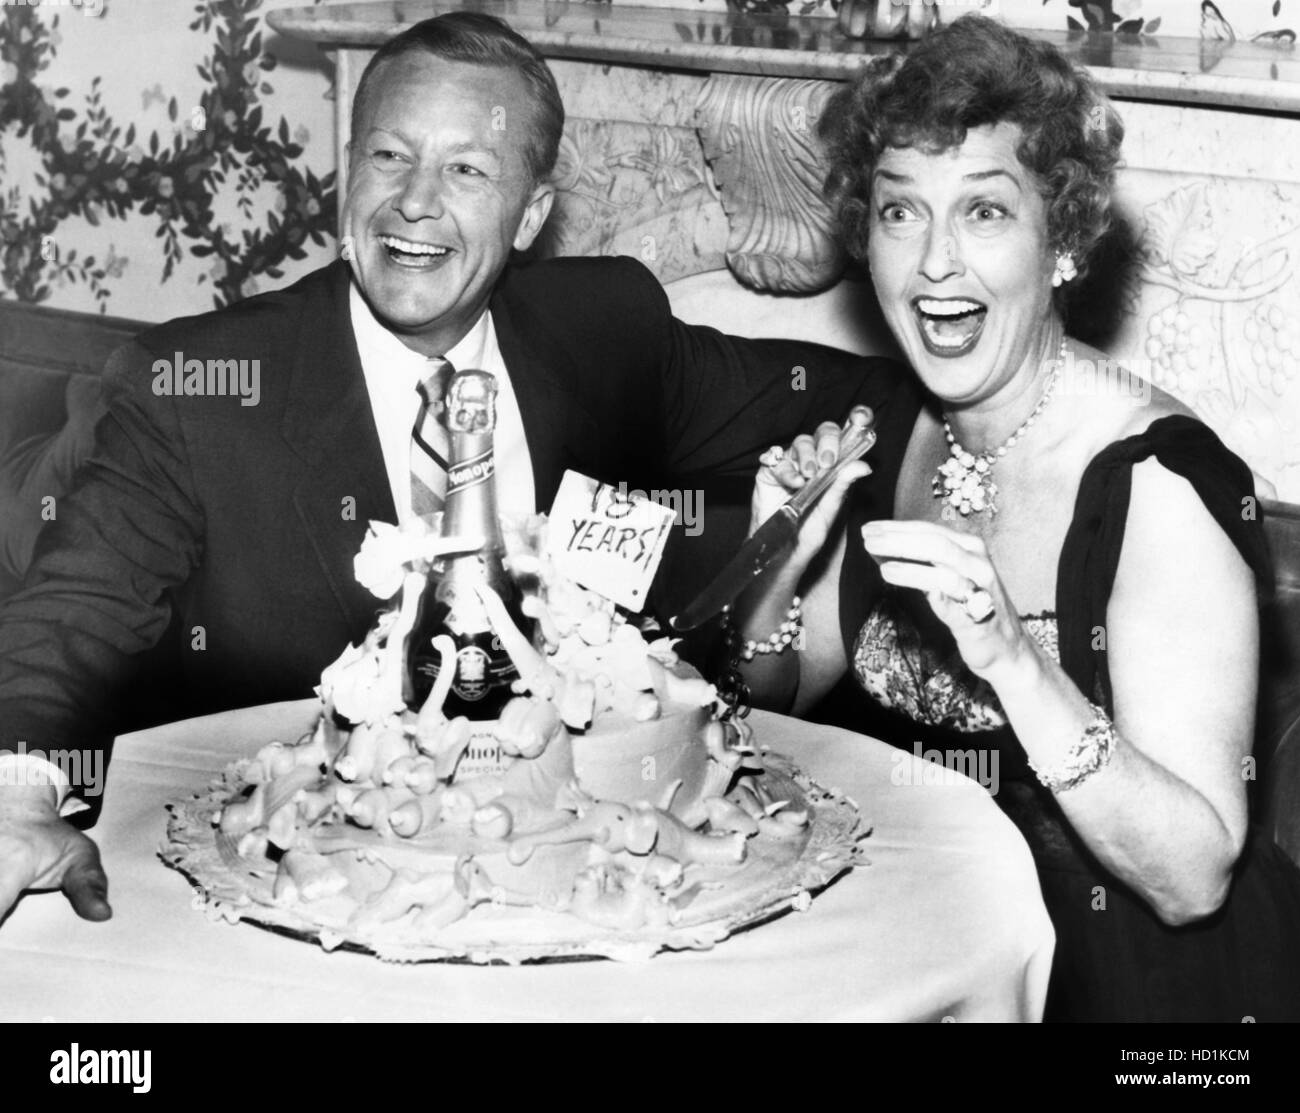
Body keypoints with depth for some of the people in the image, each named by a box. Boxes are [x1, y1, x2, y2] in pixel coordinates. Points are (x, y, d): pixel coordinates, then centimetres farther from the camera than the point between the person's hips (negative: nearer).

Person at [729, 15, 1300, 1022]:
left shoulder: (1160, 483, -20)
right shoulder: (903, 430, -1)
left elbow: (1192, 880, -22)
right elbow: (768, 708, 7)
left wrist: (1012, 664, -34)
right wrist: (783, 567, -12)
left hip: (1115, 968, -5)